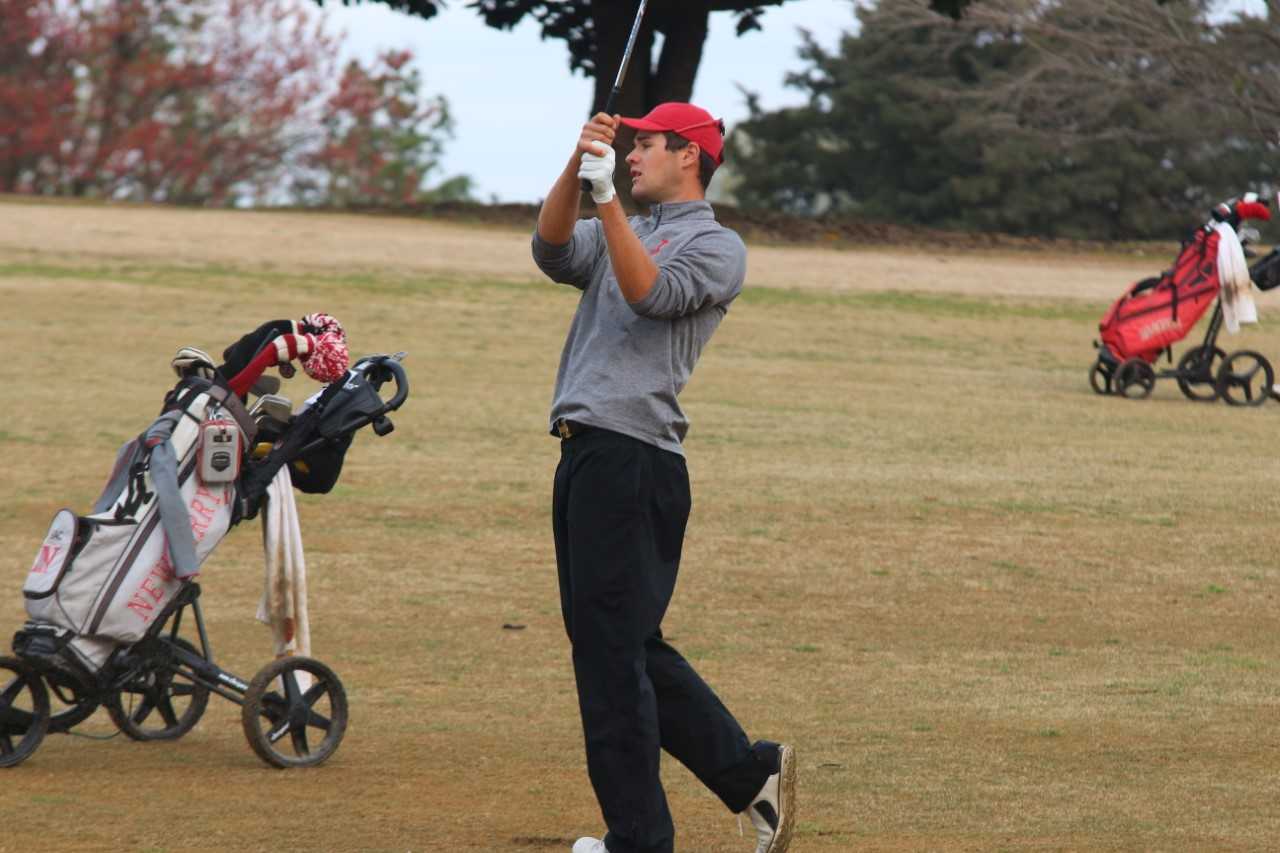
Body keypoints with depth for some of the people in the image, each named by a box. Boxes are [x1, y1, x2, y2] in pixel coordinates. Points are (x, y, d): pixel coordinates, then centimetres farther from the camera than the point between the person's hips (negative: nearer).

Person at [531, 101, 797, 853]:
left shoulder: (717, 246, 1)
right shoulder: (620, 232, 23)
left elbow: (651, 294, -17)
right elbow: (553, 253, 3)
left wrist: (608, 196, -21)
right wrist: (578, 169, -12)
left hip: (633, 459, -9)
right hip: (584, 455, 9)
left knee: (612, 647, -9)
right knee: (624, 647, 12)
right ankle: (752, 772, 19)